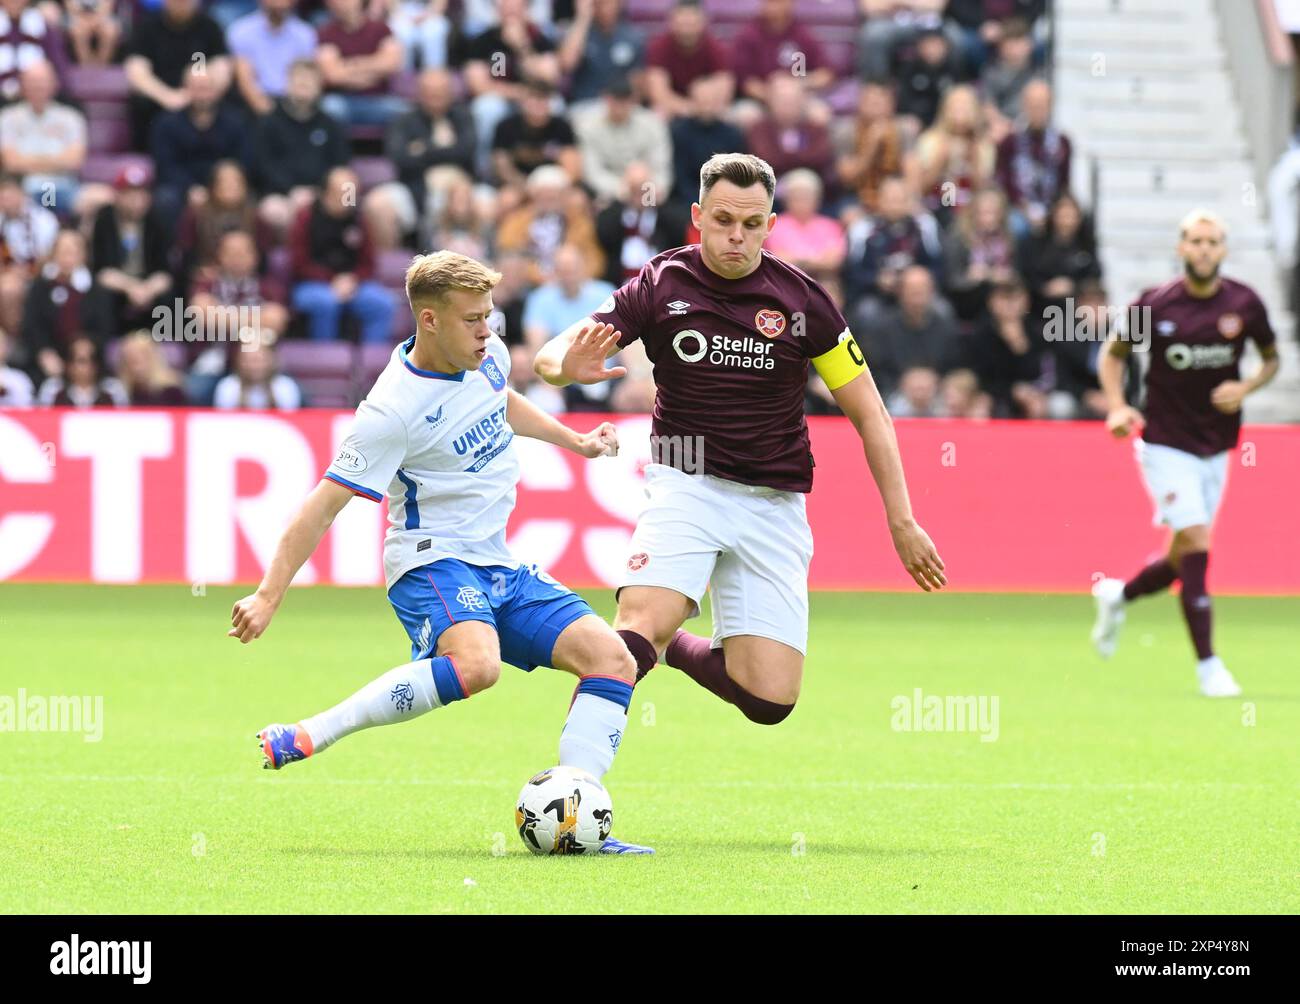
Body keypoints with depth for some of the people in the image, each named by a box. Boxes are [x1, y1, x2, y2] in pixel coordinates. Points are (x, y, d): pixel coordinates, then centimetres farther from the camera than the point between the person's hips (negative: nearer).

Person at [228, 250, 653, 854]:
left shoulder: (487, 356, 4)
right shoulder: (393, 411, -19)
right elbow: (325, 505, -17)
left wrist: (573, 441, 36)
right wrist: (268, 596, -19)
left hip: (499, 566, 8)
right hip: (432, 560, -8)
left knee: (611, 658, -8)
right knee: (476, 664, -38)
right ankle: (305, 740, -28)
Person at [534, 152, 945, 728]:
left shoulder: (801, 300, -4)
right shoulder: (660, 285, -4)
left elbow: (868, 413, 4)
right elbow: (549, 358, -7)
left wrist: (901, 520, -1)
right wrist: (568, 366, -32)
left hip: (773, 503, 1)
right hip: (685, 486, -1)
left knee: (770, 701, -8)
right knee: (642, 626, -29)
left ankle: (677, 649, 22)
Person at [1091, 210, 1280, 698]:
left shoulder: (1244, 304, -4)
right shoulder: (1153, 305, -10)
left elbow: (1271, 358, 11)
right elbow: (1113, 353, 5)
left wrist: (1245, 388, -9)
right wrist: (1117, 406, -10)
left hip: (1215, 447, 4)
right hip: (1166, 443, -4)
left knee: (1183, 562, 11)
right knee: (1195, 543, -16)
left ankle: (1117, 595, 42)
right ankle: (1208, 665, -10)